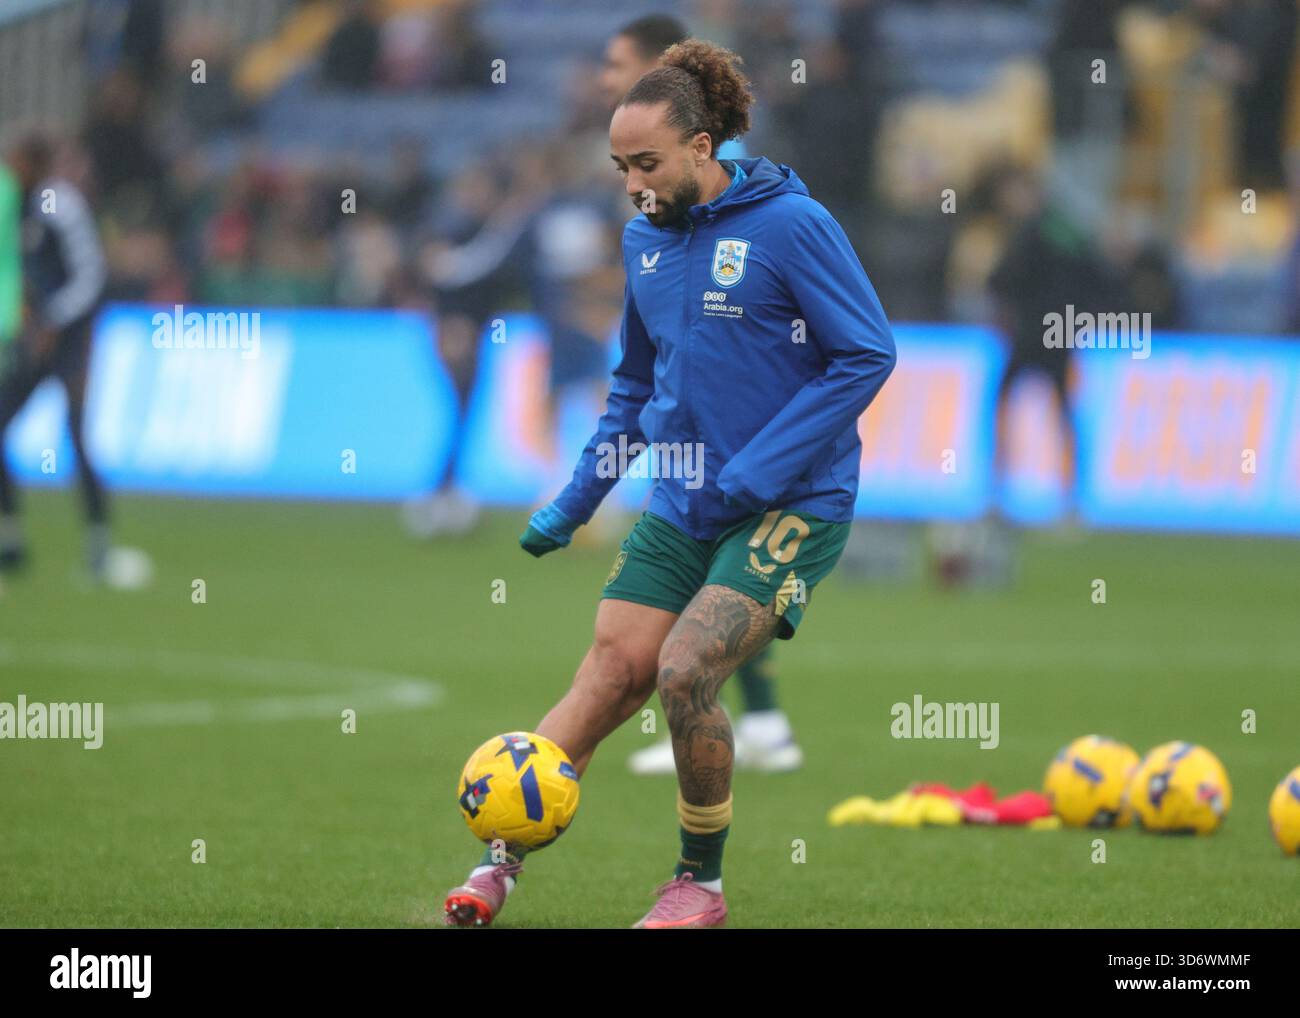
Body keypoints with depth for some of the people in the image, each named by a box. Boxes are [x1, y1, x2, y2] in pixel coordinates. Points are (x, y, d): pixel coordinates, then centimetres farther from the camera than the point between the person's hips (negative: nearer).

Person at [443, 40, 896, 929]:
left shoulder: (790, 224, -12)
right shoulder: (647, 238, 9)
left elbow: (868, 354, -14)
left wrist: (756, 473, -17)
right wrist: (573, 503, 16)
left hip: (792, 506, -6)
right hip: (683, 508, 6)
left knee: (685, 671, -18)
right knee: (609, 673, -4)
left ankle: (701, 883, -1)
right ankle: (502, 862, -3)